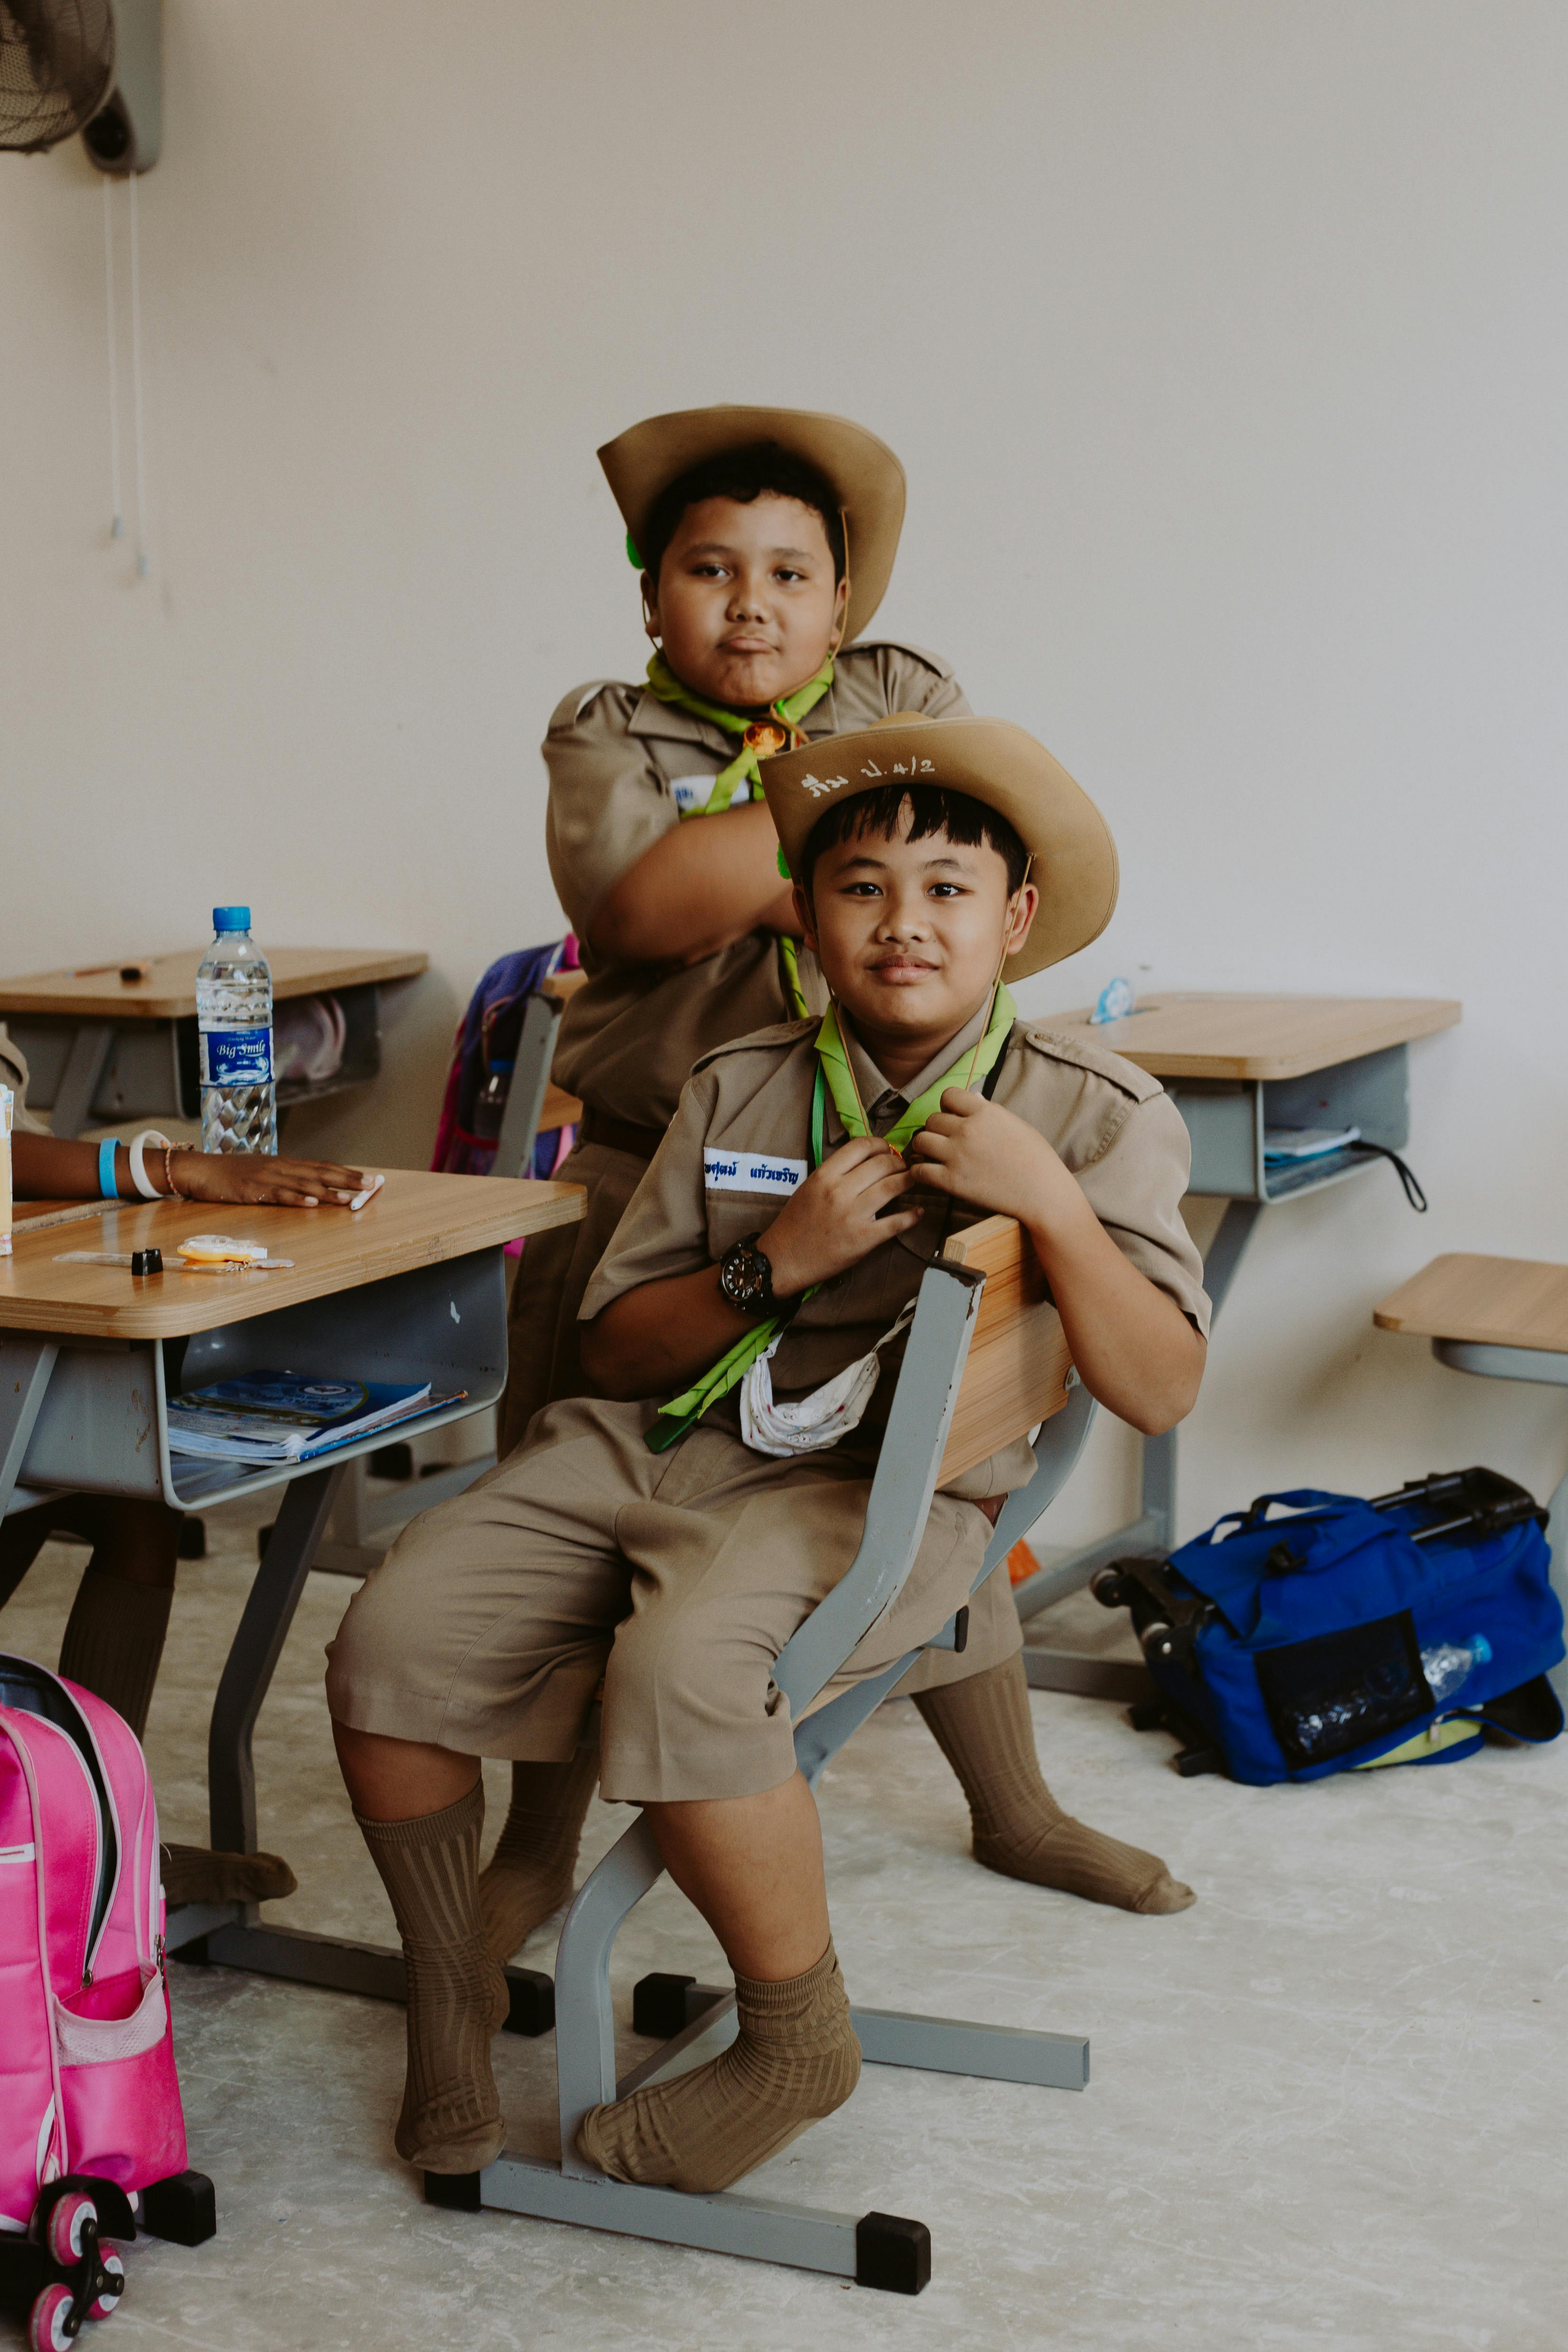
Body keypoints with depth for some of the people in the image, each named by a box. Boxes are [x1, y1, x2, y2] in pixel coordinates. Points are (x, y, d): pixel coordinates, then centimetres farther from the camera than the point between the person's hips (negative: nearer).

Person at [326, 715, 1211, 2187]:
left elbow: (1160, 1392, -4)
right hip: (650, 1447, 5)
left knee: (683, 1673, -35)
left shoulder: (1096, 1113, 3)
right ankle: (452, 1998, 12)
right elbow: (613, 1352, 11)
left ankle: (797, 2041, -8)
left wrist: (1051, 1203, -17)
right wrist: (778, 1262, -6)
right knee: (388, 1648, -16)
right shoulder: (736, 1091, 12)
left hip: (868, 1485, -4)